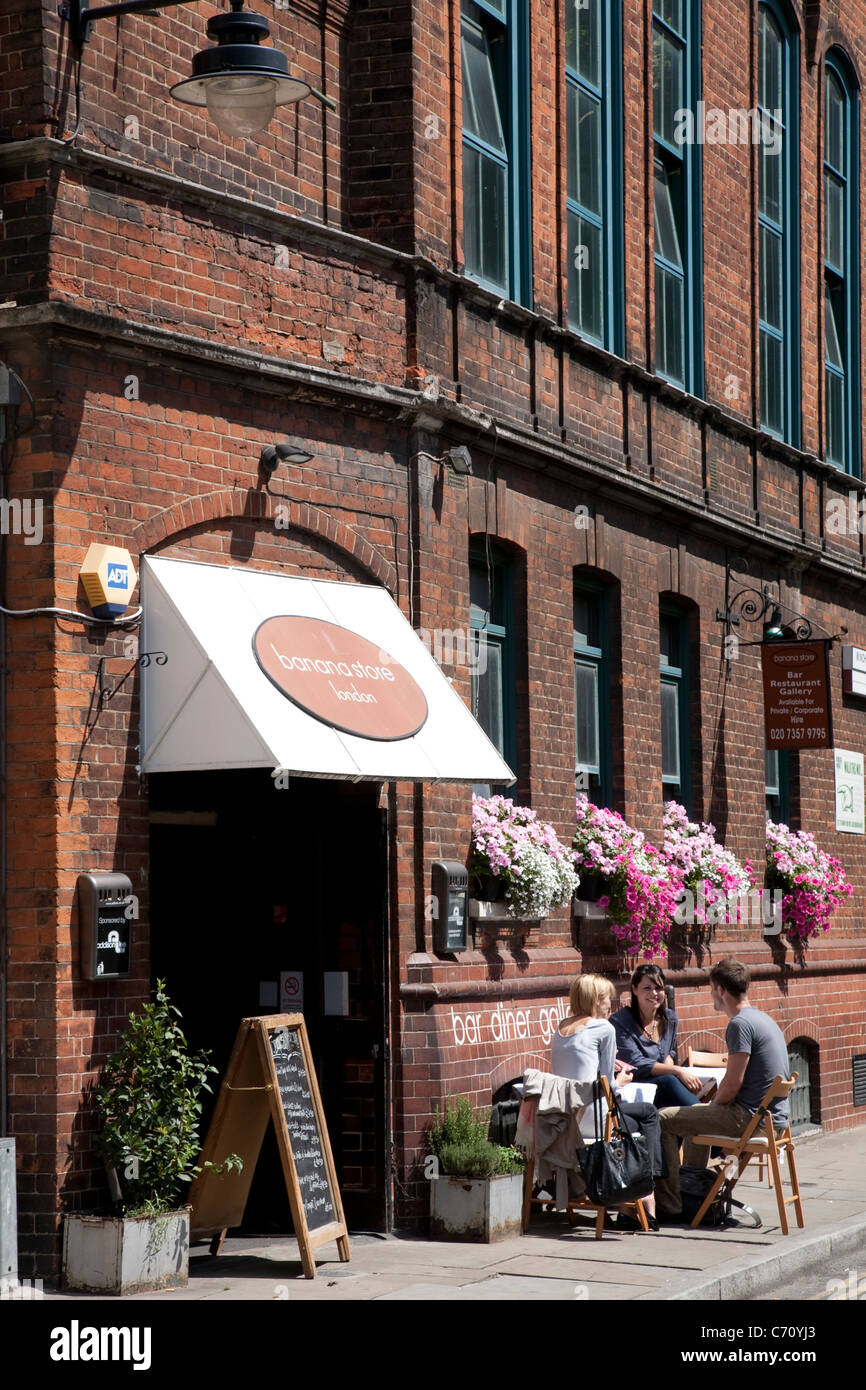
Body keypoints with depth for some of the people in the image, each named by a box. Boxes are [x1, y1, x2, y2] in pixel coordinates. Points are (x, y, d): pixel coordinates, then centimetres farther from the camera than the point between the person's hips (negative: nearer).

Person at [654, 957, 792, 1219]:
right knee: (696, 1116, 34)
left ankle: (670, 1205, -4)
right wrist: (714, 1104, 18)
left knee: (662, 1120, -6)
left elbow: (732, 1084, -20)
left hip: (749, 1118, -10)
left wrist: (714, 1105, 0)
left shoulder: (740, 1024, -16)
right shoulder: (764, 1019, 15)